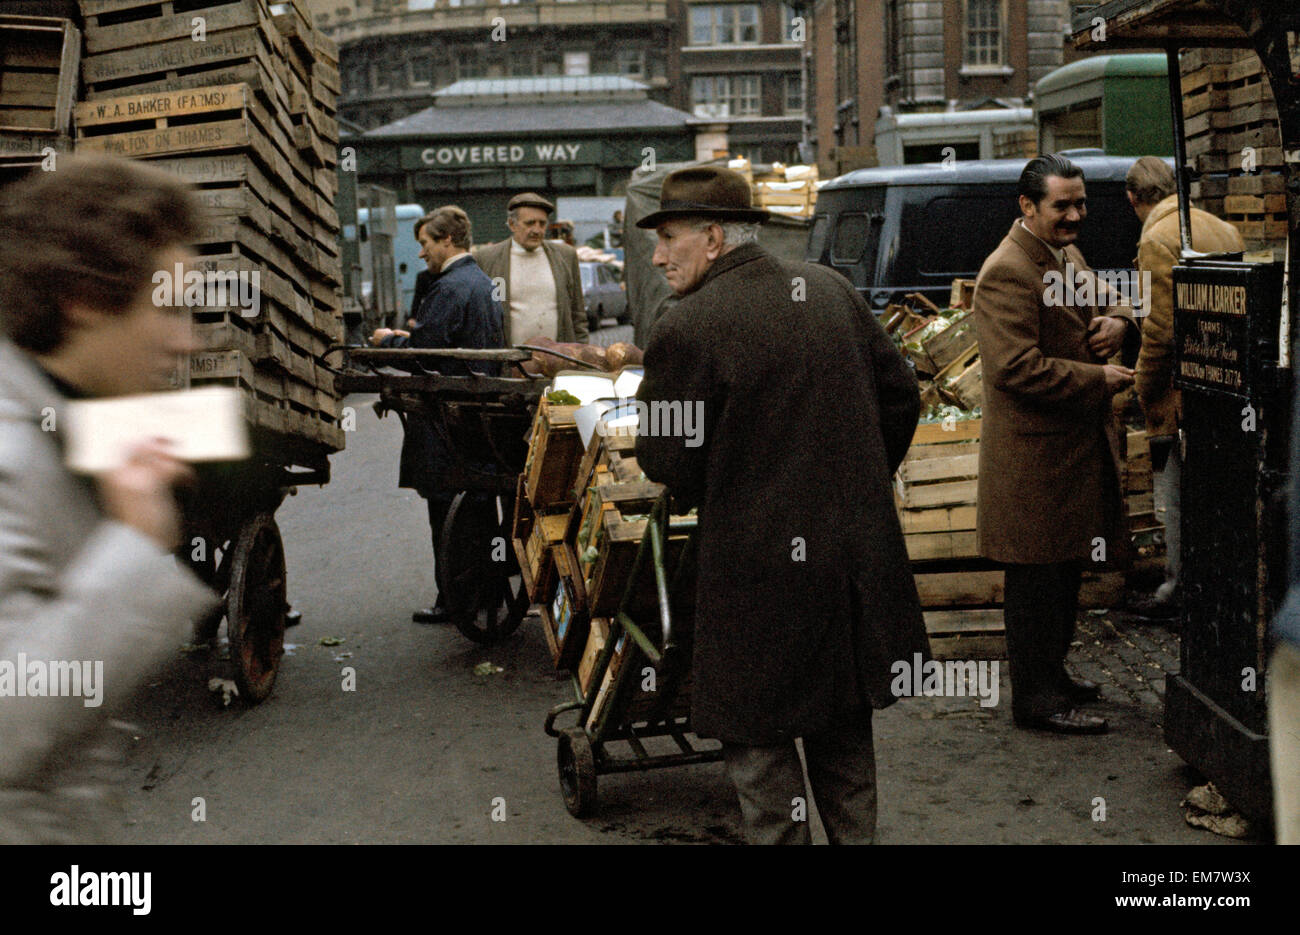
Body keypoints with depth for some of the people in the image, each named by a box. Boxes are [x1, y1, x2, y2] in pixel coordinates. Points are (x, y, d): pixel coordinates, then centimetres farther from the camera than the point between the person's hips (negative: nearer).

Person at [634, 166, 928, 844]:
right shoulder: (829, 289, 5)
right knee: (843, 731, 22)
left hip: (760, 570, -7)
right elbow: (899, 395, 10)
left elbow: (667, 464, -11)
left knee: (758, 743, 8)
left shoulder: (685, 331, -16)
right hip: (857, 553, 7)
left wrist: (643, 402, 9)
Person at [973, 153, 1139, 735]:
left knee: (1064, 571, 19)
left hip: (1078, 445, 10)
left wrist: (1117, 321, 0)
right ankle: (1035, 698, 8)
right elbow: (1016, 367, -26)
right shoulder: (1008, 272, -19)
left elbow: (1109, 304, 25)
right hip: (1034, 453, -10)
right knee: (1037, 577, -1)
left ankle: (1050, 676, 33)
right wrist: (1098, 379, -19)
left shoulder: (1068, 255, 14)